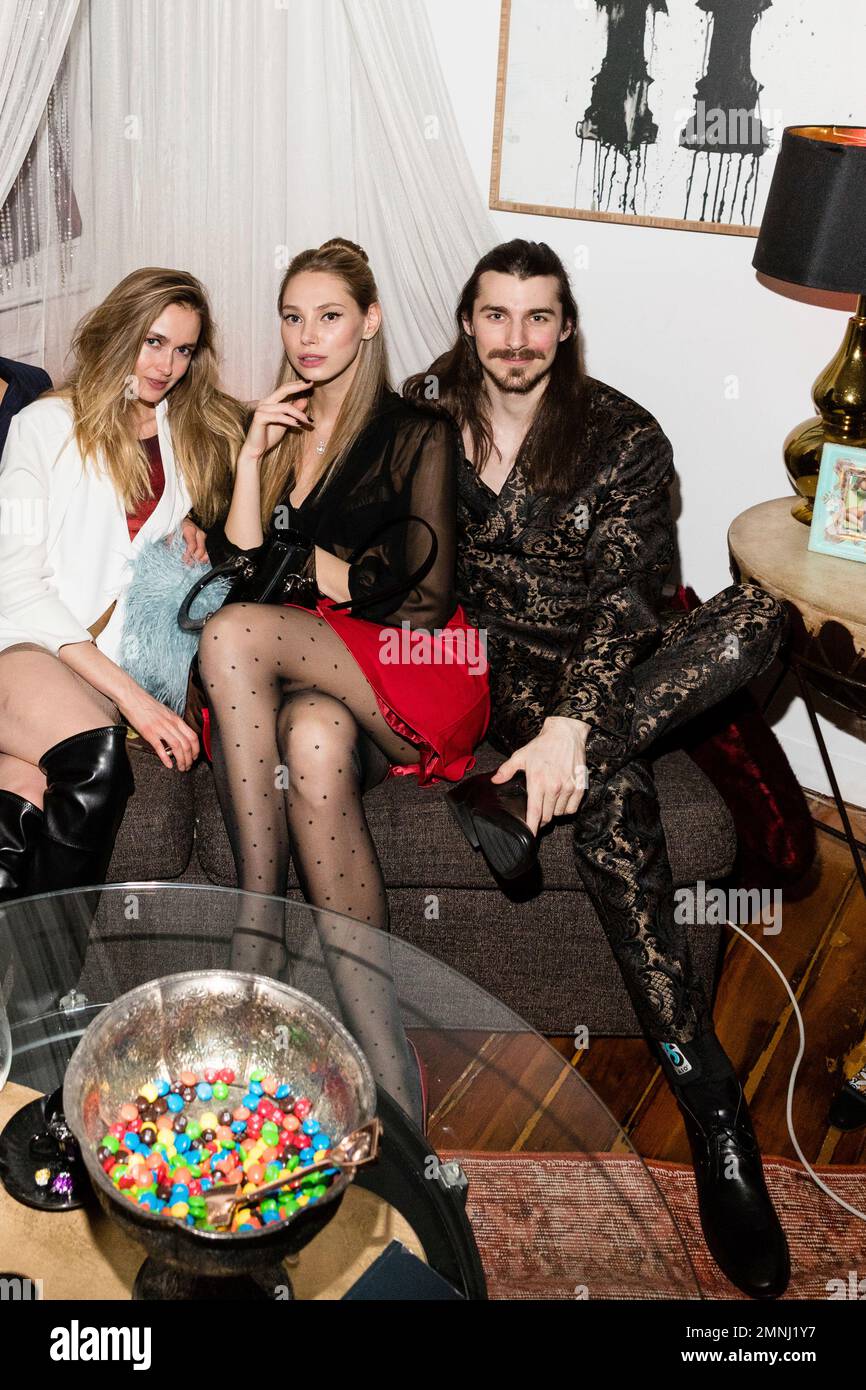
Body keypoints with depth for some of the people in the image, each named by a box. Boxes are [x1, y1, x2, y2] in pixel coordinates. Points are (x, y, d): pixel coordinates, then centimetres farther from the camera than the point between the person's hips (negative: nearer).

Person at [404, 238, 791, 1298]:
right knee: (612, 792, -32)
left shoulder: (624, 437, -2)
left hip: (593, 670, 1)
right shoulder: (424, 414, 6)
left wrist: (572, 723, -30)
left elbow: (624, 599, -13)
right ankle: (711, 1106, -29)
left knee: (758, 614, -30)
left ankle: (522, 784, -35)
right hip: (483, 664, 0)